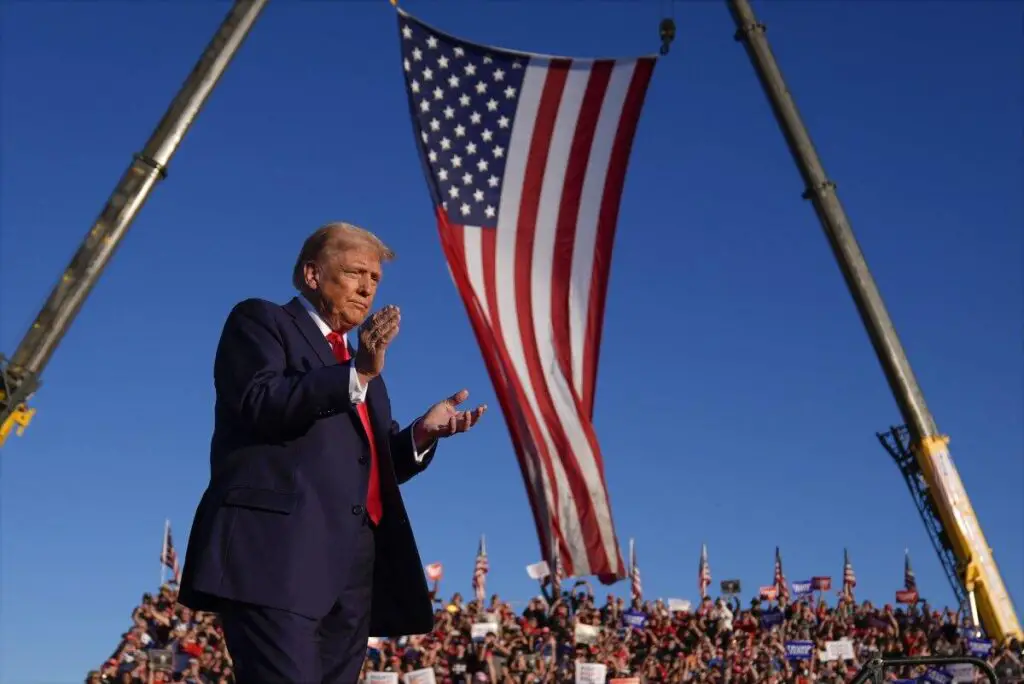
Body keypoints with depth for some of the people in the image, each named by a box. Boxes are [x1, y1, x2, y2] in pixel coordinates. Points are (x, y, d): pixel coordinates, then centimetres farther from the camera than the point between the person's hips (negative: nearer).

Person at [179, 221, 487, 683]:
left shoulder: (361, 360, 28)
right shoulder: (259, 321, 8)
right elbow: (262, 404, -11)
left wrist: (422, 433, 6)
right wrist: (356, 374, -17)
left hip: (354, 563, 7)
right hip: (279, 550, -7)